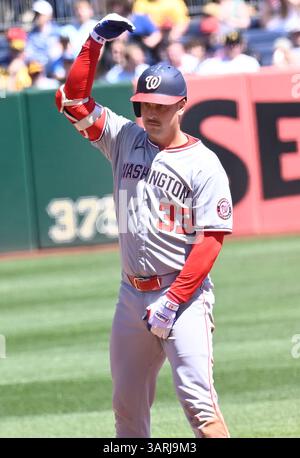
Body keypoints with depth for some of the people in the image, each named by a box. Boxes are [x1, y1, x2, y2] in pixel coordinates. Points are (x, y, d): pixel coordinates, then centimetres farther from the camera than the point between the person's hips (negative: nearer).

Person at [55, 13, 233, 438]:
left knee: (197, 399, -16)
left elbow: (209, 243, -12)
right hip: (133, 293, 6)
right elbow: (72, 99, 7)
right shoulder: (126, 140, 9)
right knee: (127, 403, 10)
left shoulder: (204, 165, -7)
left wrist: (173, 301, -18)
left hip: (185, 295, -6)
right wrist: (96, 41, -3)